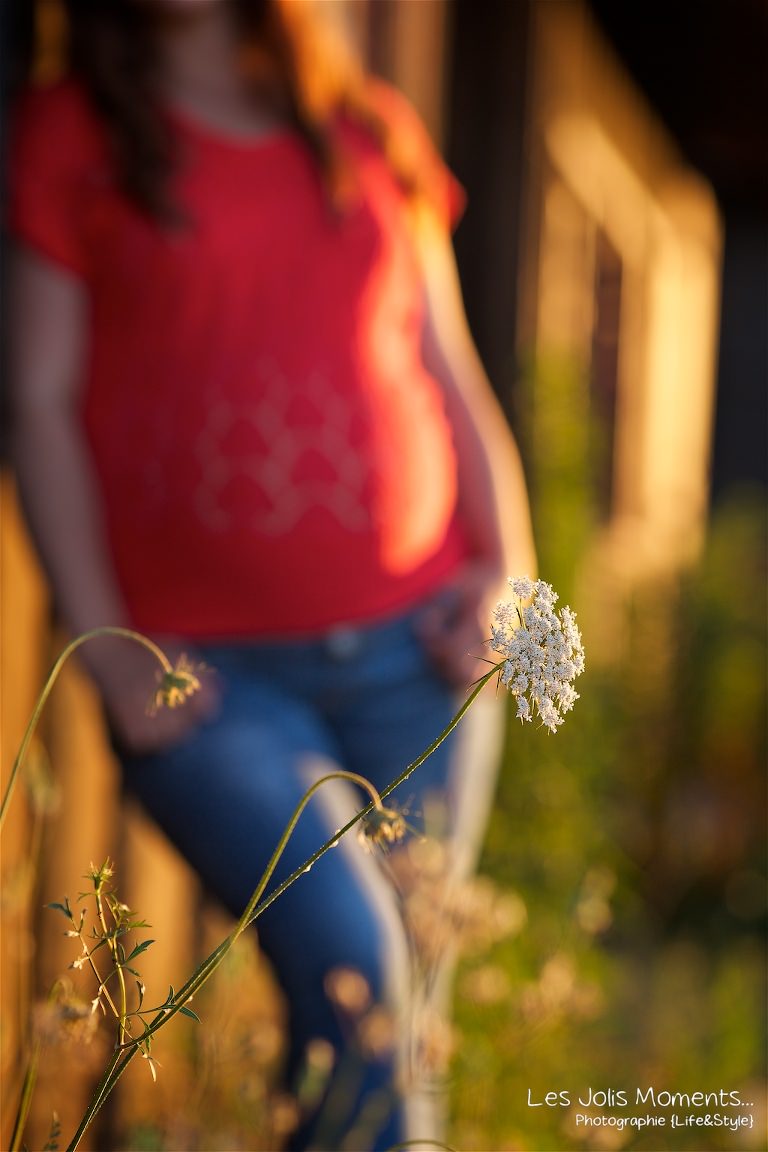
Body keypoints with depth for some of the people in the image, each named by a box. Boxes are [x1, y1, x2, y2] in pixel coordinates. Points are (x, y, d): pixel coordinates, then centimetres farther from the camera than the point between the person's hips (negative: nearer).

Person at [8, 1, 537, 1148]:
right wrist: (105, 648, -8)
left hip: (411, 649, 4)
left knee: (405, 996, 4)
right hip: (206, 672, -3)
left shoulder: (374, 129, 13)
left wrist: (511, 570, 4)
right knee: (346, 956, -20)